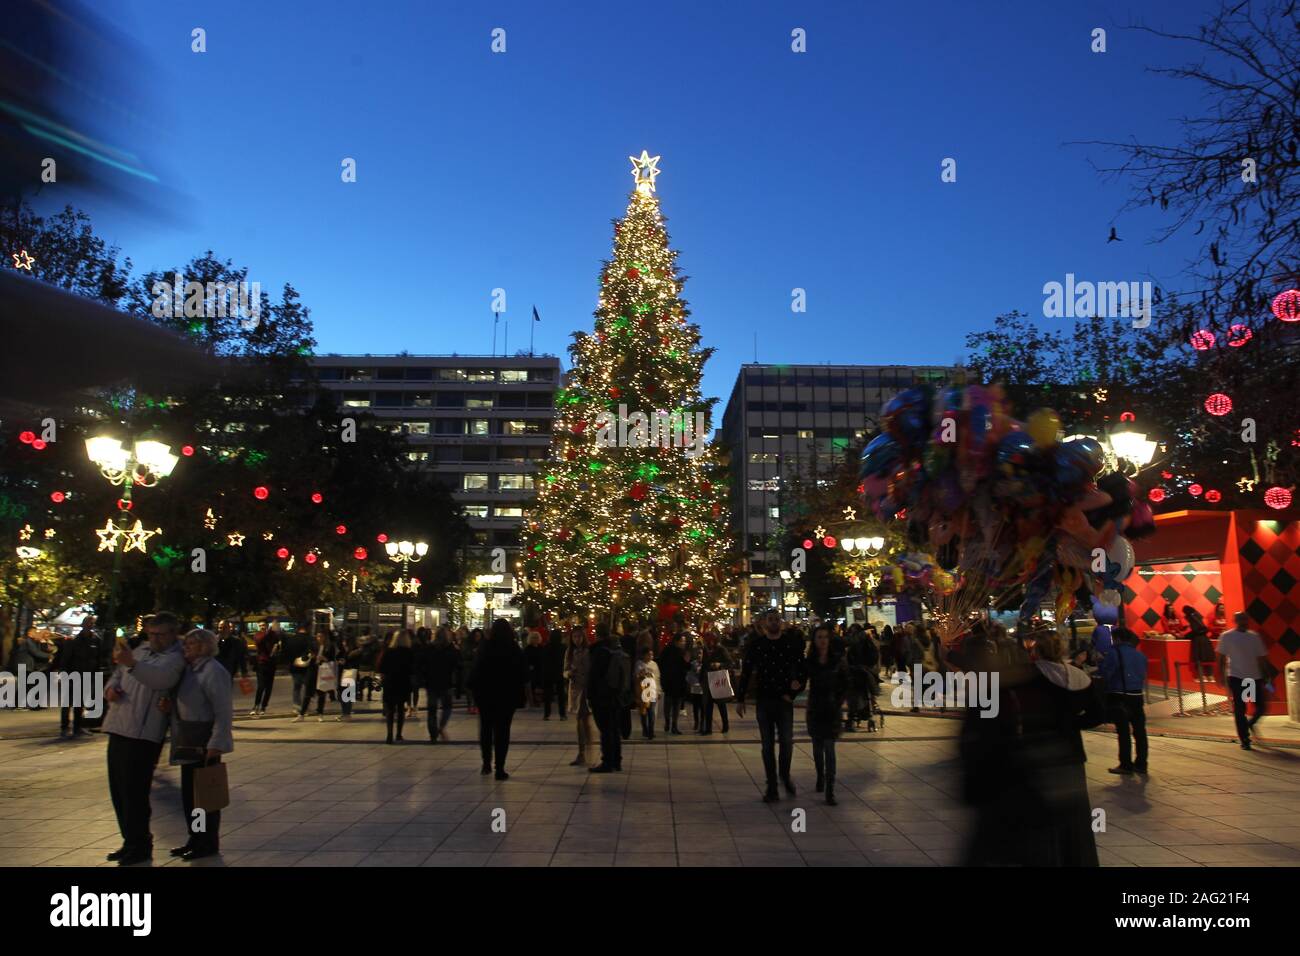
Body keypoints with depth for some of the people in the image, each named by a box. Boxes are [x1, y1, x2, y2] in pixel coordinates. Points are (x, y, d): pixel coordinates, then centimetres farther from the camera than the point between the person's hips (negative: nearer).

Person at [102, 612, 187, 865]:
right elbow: (117, 674, 26)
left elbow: (162, 678, -32)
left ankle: (139, 847, 7)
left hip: (142, 734, -9)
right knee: (118, 790, 15)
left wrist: (132, 664, -48)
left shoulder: (175, 657, -10)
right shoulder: (140, 650, 17)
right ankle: (130, 843, 28)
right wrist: (110, 688, 2)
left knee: (134, 793, -6)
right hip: (118, 729, 9)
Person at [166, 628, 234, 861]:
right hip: (188, 742, 9)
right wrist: (171, 706, -1)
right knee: (189, 791, 16)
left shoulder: (213, 671, -16)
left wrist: (216, 745, -22)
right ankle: (195, 839, 29)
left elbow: (223, 711, -19)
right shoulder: (189, 669, 11)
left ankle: (209, 843, 14)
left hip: (205, 742, -9)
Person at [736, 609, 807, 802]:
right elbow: (745, 672, 3)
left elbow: (801, 669, 3)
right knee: (767, 746, 5)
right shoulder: (755, 644, 1)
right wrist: (740, 699, 2)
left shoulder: (792, 643, 0)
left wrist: (793, 692, -8)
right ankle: (772, 788, 13)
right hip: (763, 700, 1)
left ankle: (785, 775, 24)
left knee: (787, 742, -5)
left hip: (784, 700, -1)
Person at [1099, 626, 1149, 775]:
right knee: (1139, 730, 10)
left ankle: (1126, 764, 4)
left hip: (1119, 697, -6)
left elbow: (1105, 674, -17)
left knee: (1123, 731, 0)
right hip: (1137, 696, 6)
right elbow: (1143, 676, 17)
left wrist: (1100, 664, 1)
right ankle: (1141, 764, 15)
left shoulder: (1114, 653, -11)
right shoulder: (1140, 655, 11)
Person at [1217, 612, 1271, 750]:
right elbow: (1221, 658, 0)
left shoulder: (1255, 637, 8)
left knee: (1262, 706, 4)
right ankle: (1244, 740, 5)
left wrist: (1265, 678, 7)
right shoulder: (1226, 637, -2)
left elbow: (1262, 659, 11)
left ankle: (1250, 724, 34)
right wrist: (1222, 676, -5)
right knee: (1239, 709, -3)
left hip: (1255, 677, 4)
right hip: (1236, 677, -4)